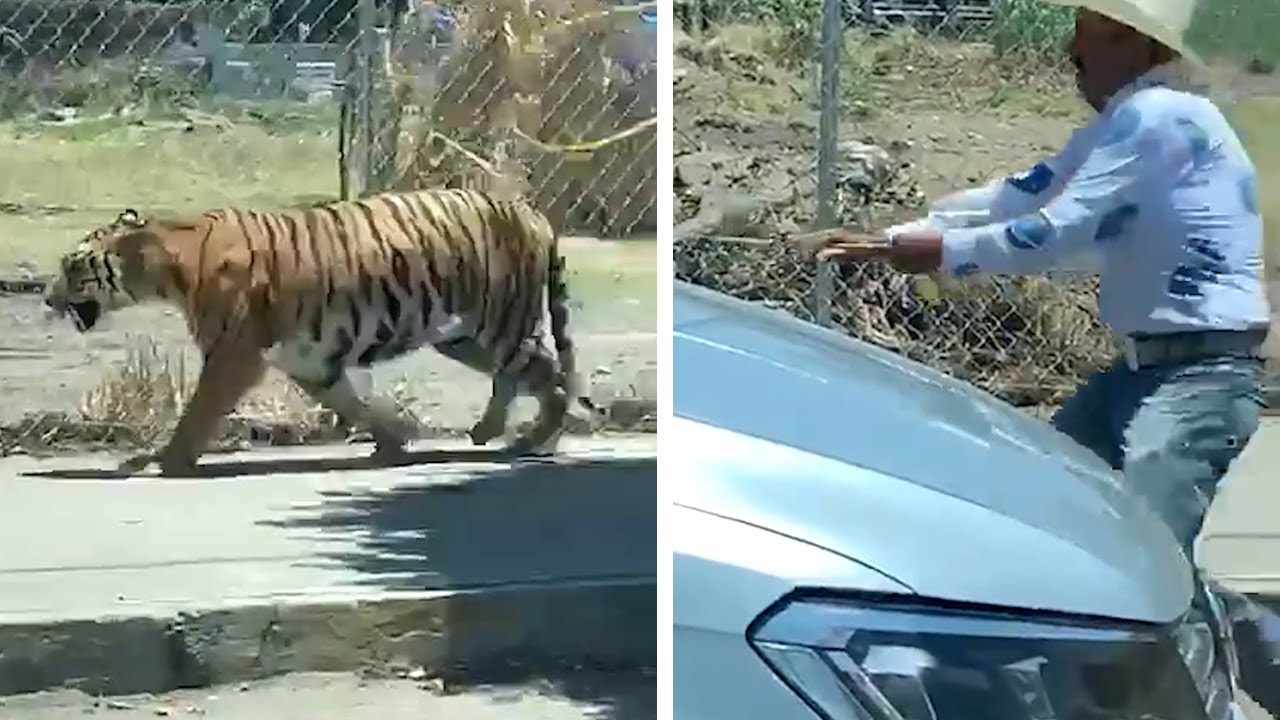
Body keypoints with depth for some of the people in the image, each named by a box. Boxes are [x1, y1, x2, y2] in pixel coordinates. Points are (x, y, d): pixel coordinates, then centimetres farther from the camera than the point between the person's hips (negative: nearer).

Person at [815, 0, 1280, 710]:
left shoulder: (1164, 117, -16)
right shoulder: (1119, 126, 15)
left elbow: (1058, 231, -18)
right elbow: (1015, 197, 15)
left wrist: (943, 252, -7)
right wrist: (891, 235, 10)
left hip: (1203, 372, -11)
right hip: (1144, 363, 11)